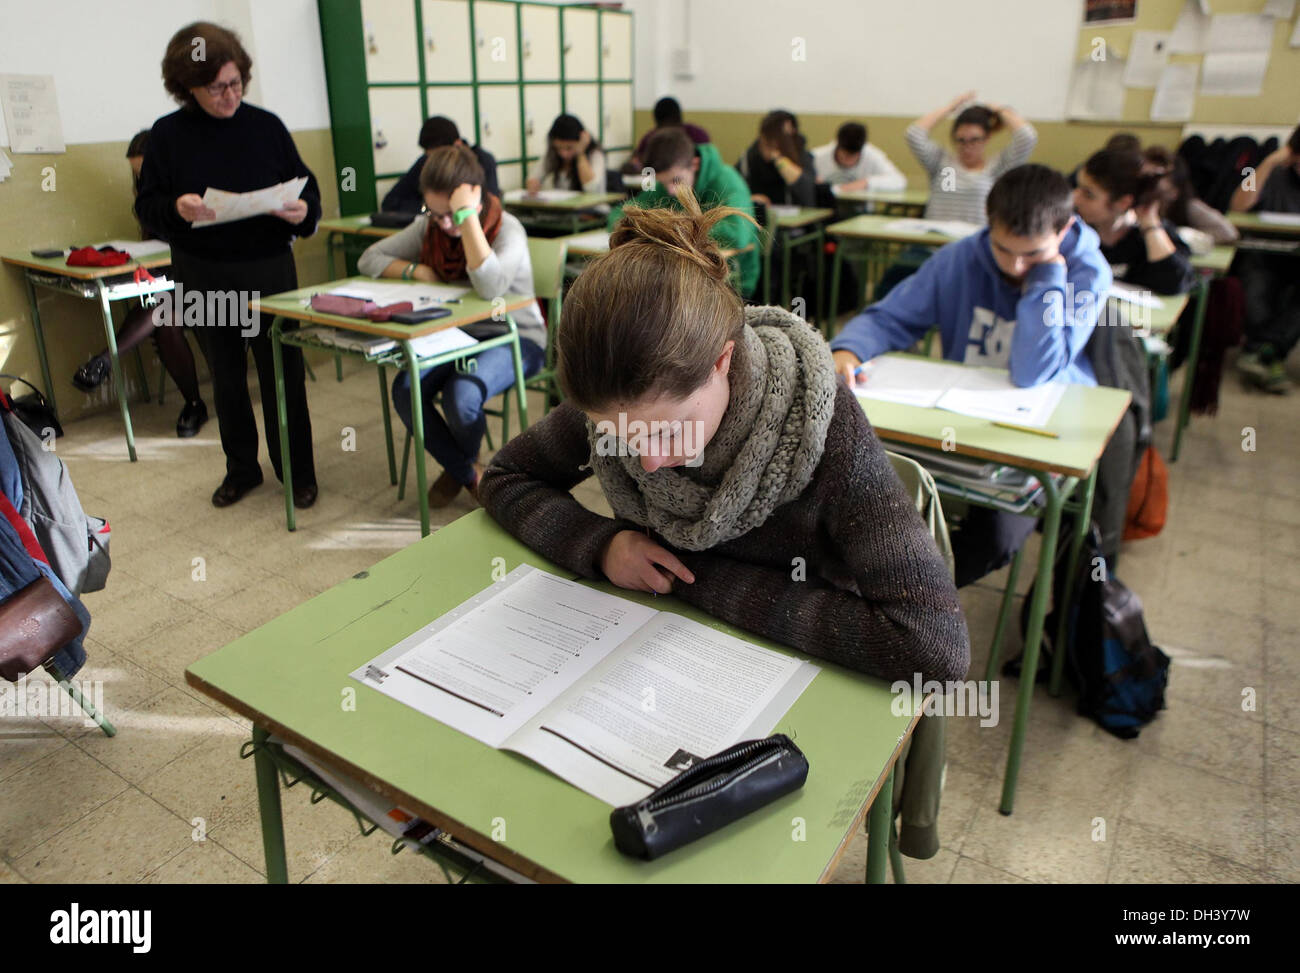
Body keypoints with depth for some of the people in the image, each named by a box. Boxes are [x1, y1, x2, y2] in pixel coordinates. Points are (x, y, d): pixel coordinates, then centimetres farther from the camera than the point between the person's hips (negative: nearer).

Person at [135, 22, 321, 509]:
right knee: (226, 377, 13)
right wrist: (177, 208, -21)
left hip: (269, 269, -1)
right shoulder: (168, 134, -1)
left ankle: (298, 472, 16)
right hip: (203, 276, 1)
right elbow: (146, 204, 1)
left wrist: (303, 212, -19)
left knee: (282, 372, 3)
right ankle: (240, 469, 28)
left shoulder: (266, 126, -1)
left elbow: (308, 189, 4)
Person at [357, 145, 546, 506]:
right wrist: (415, 269, -10)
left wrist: (467, 217, -33)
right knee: (405, 391, -21)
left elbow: (490, 287, -35)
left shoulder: (507, 229, -15)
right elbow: (369, 258, 9)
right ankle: (468, 475, 2)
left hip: (515, 337, -5)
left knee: (461, 395, -32)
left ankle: (462, 465, 6)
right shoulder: (429, 227, 2)